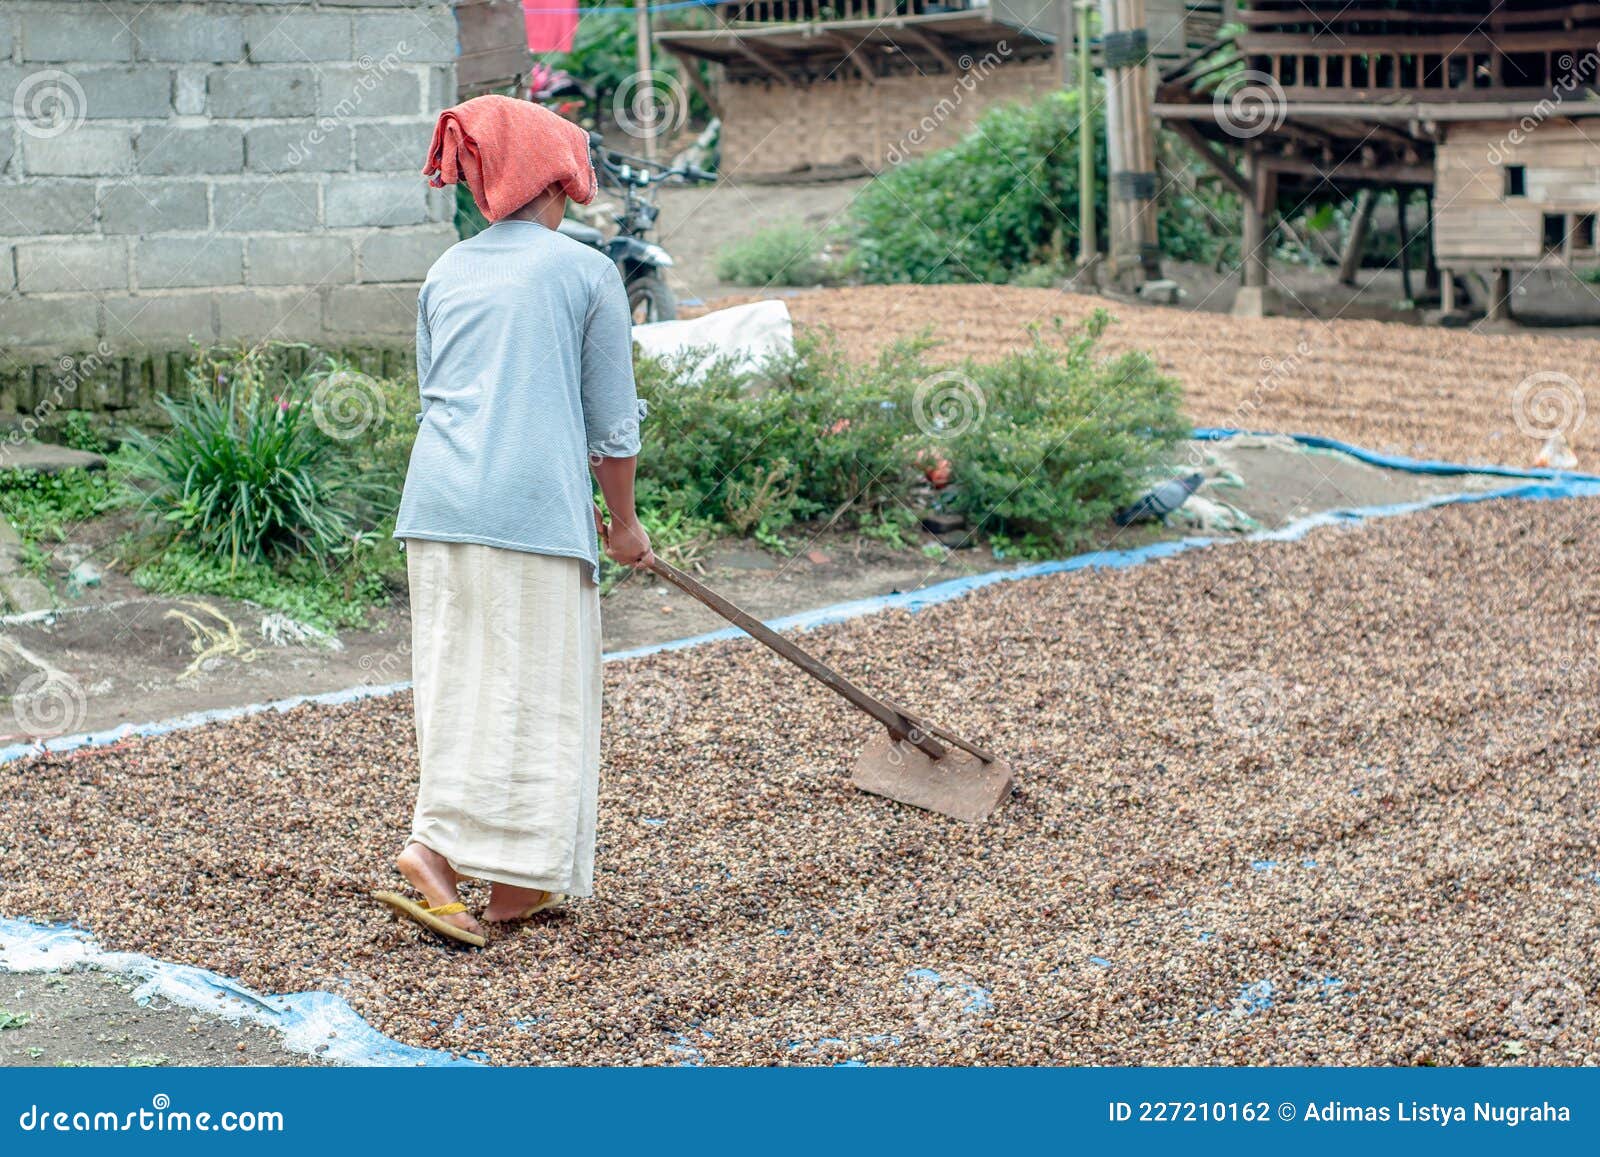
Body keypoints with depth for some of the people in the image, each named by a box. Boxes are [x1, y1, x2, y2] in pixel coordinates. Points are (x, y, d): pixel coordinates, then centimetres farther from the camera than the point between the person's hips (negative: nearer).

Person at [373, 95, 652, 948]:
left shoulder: (446, 272, 13)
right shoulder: (587, 272, -2)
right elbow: (613, 419, 0)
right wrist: (622, 520, 14)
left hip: (438, 501, 5)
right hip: (535, 504, -5)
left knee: (456, 684, 12)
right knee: (536, 688, 3)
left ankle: (437, 847, 6)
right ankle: (515, 883, 6)